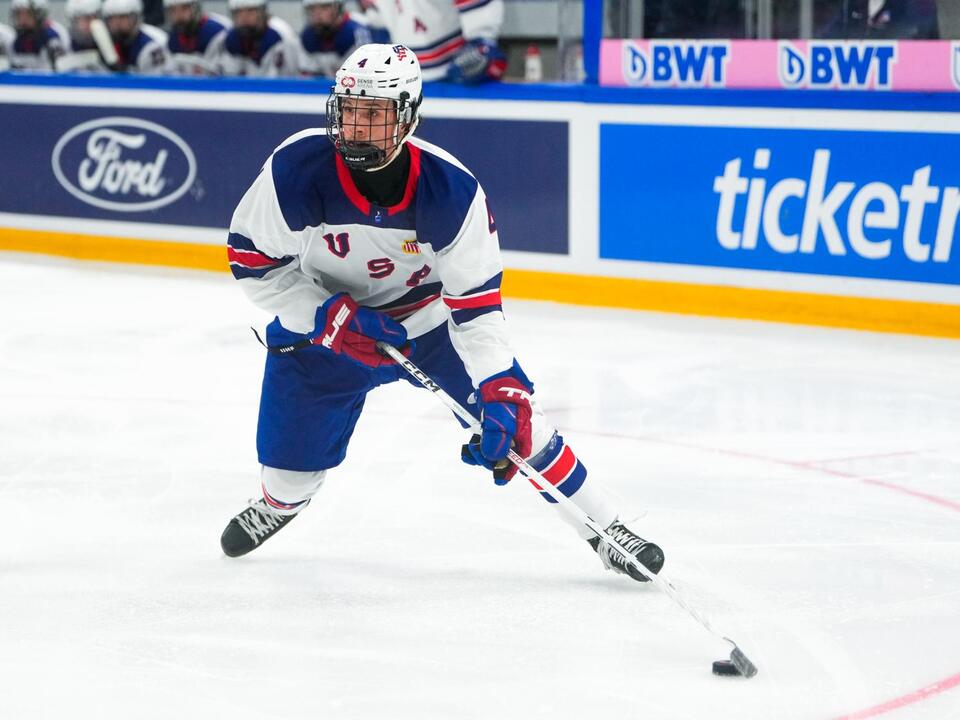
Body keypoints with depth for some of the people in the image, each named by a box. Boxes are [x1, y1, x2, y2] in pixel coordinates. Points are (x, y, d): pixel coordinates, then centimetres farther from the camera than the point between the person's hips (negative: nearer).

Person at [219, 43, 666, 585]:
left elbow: (477, 301, -24)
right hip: (324, 318, 0)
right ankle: (279, 503, 39)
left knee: (512, 415, -10)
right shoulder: (297, 168, -29)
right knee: (292, 456, 0)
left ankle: (604, 527, 5)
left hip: (431, 312, 0)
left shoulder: (452, 190, -29)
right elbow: (252, 259, -17)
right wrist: (332, 316, -25)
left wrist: (501, 392, -32)